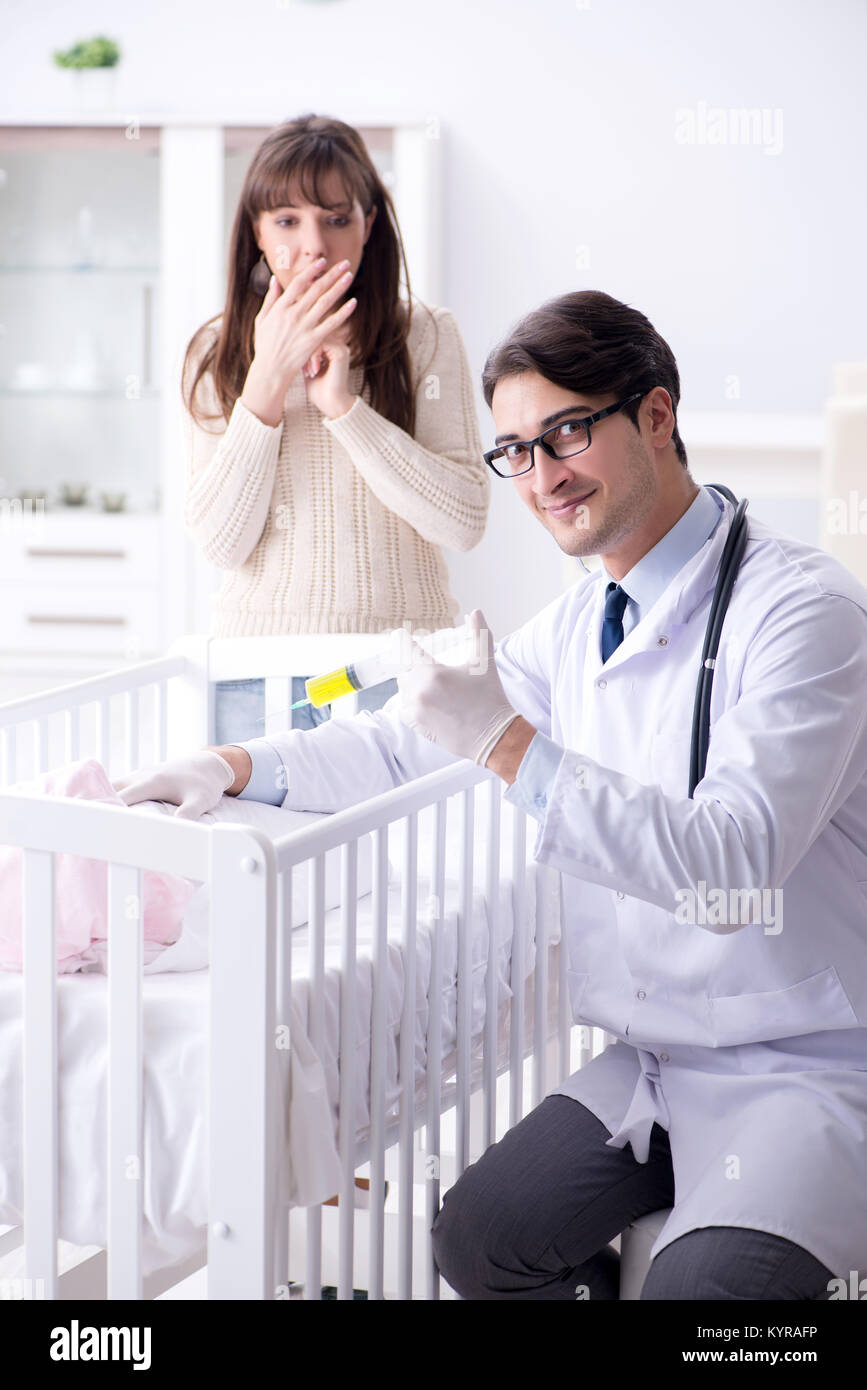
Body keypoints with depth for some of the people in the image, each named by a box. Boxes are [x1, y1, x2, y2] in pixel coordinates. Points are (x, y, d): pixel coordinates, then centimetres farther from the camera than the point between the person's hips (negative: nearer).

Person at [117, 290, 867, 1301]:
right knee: (477, 1239, -3)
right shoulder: (580, 622, 9)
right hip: (654, 1062, 8)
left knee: (702, 1283, -29)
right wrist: (236, 766, 6)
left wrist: (509, 746, -32)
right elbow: (410, 741, 21)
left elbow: (731, 864, -28)